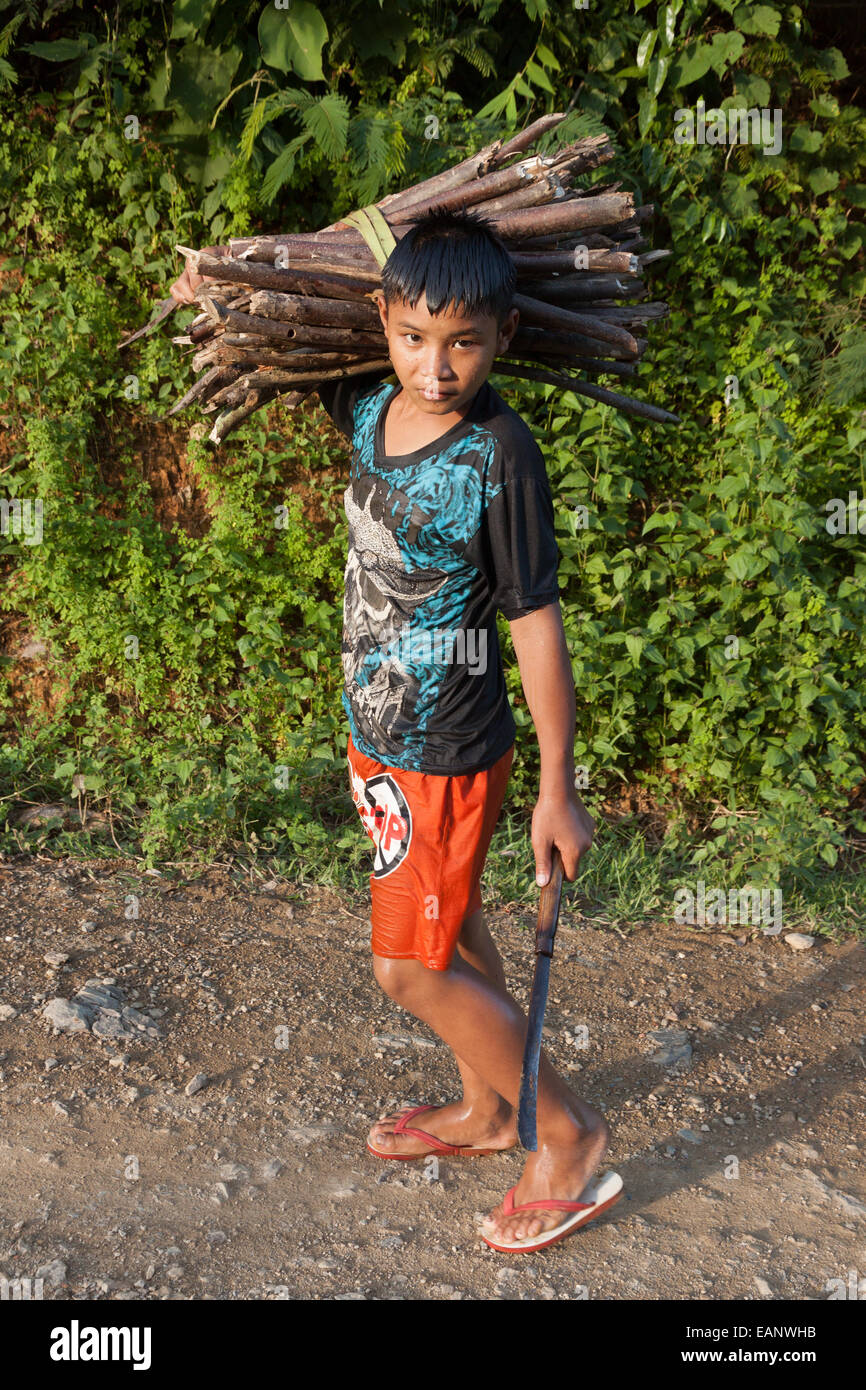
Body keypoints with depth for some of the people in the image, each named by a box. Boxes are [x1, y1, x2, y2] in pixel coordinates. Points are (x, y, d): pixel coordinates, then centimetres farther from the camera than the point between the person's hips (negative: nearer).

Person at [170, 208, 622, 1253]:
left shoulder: (499, 454, -22)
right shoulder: (369, 407, -4)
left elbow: (537, 624, -19)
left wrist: (557, 792, -15)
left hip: (447, 755, -7)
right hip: (376, 735, 7)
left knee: (409, 967, 2)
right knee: (448, 928, 21)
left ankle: (567, 1133, 21)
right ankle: (487, 1109, 42)